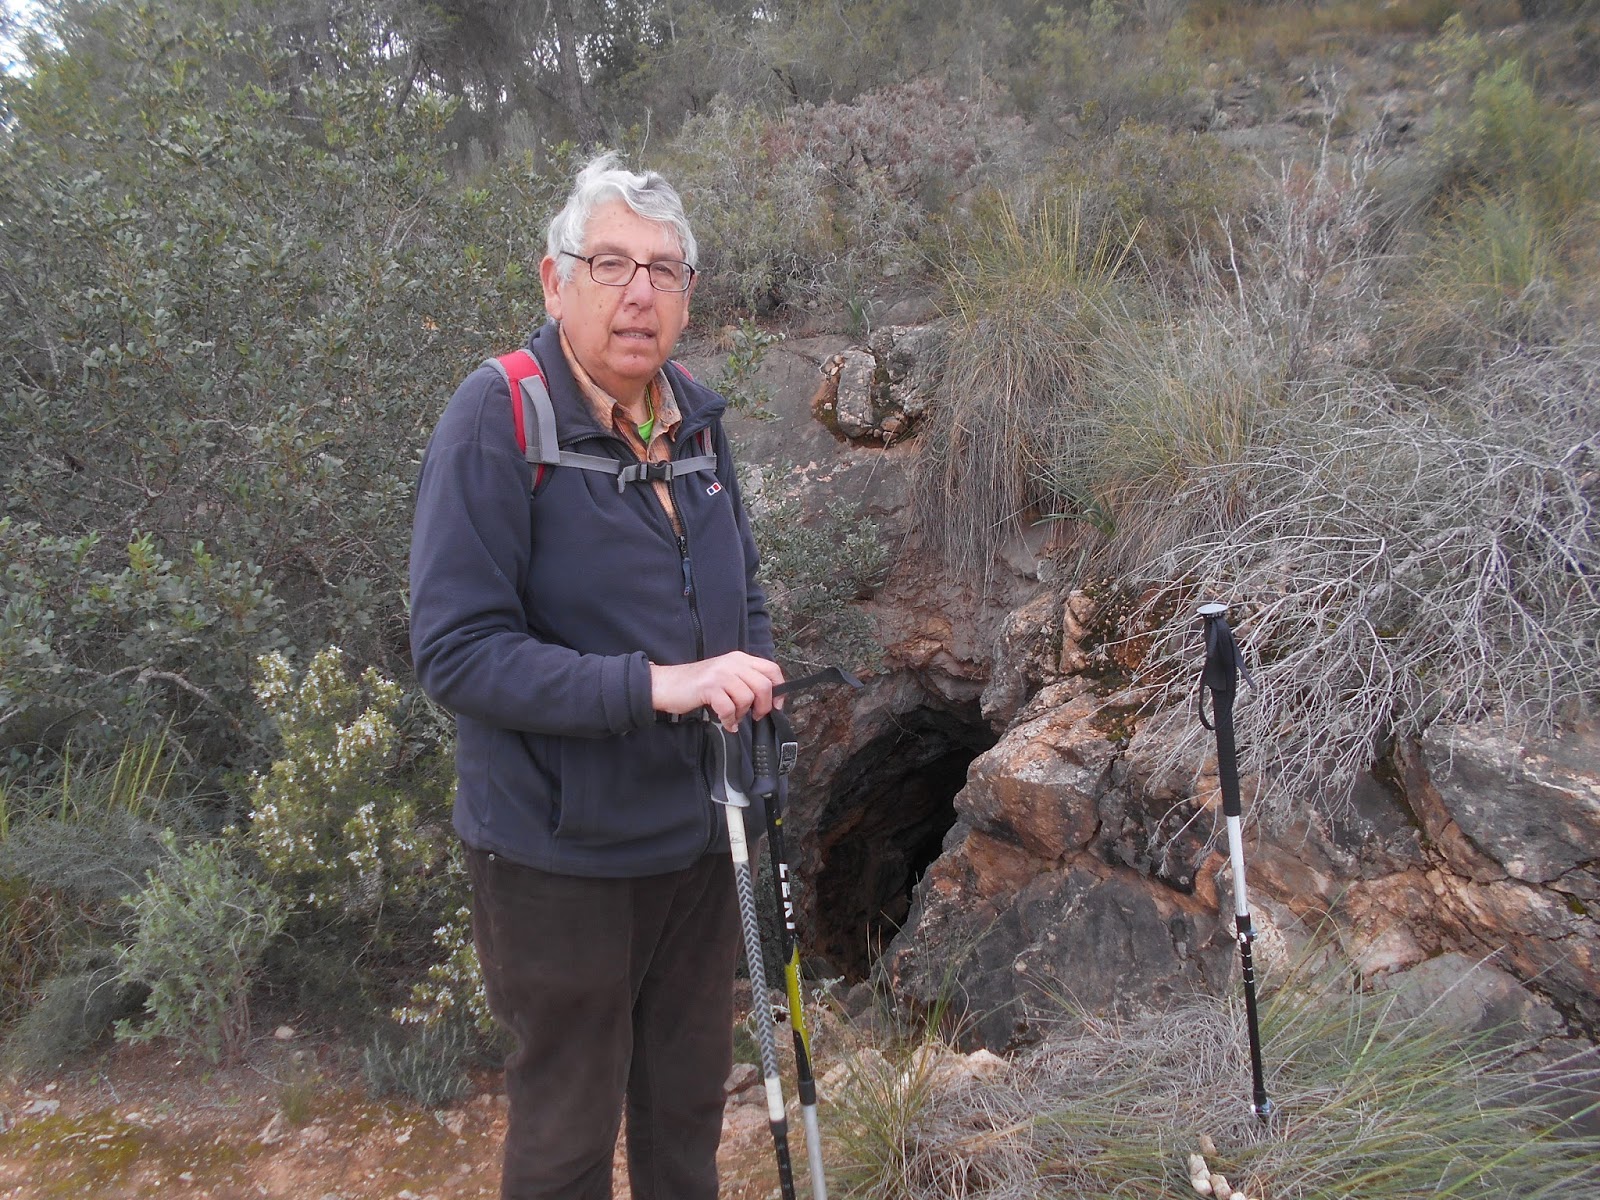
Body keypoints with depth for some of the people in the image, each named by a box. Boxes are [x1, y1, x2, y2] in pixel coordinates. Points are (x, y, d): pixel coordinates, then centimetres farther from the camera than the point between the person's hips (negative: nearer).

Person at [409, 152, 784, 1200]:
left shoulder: (698, 418, 3)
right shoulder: (499, 419, -17)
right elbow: (456, 651, -22)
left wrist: (753, 675, -3)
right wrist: (655, 684, -29)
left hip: (699, 834, 6)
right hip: (562, 854, -6)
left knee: (690, 1104, 24)